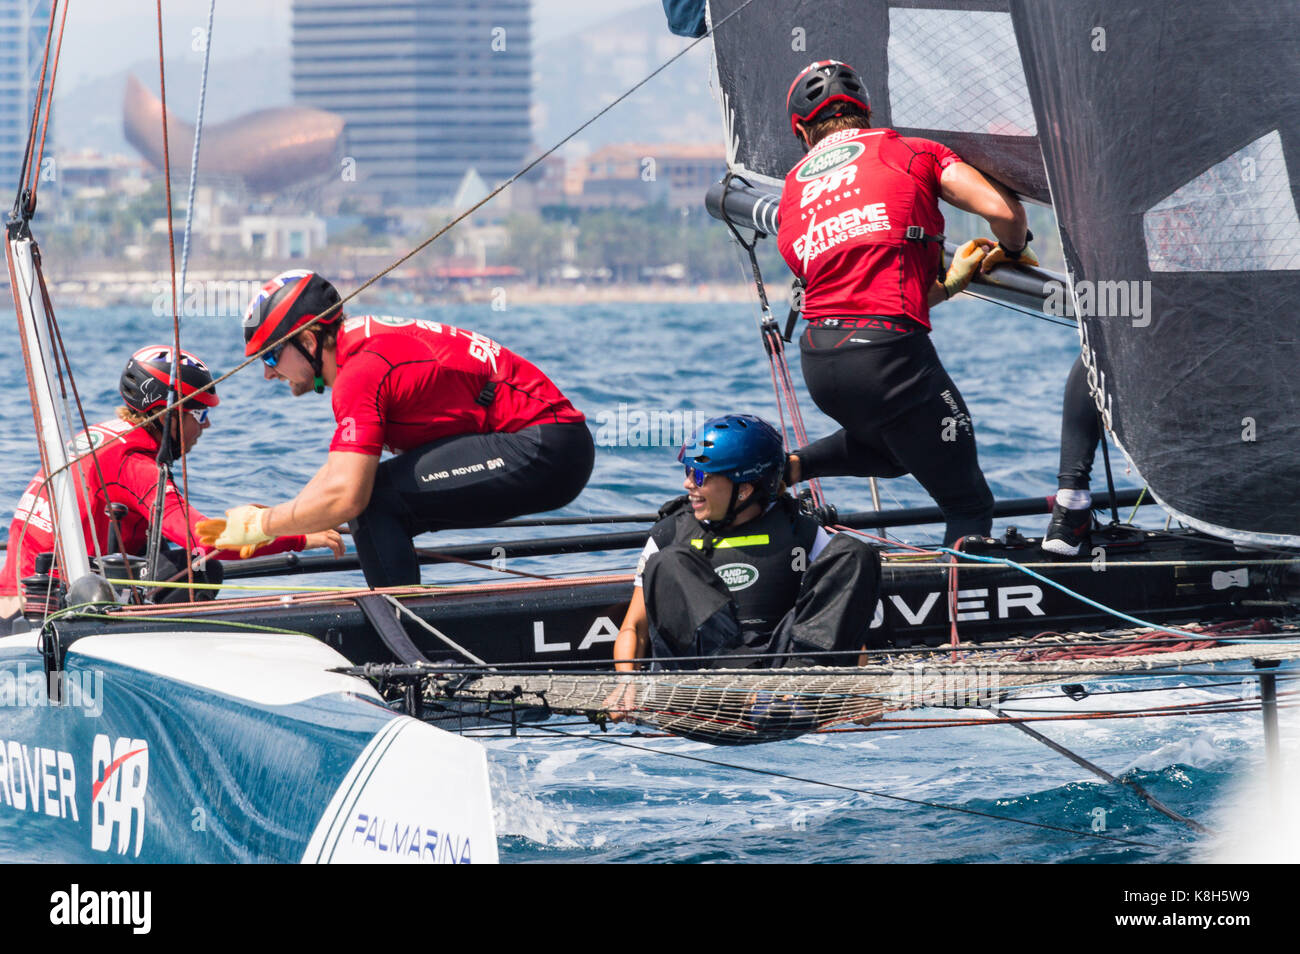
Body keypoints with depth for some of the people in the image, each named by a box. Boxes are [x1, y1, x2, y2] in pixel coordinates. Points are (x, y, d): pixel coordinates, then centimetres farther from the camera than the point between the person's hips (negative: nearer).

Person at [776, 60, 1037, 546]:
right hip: (889, 354, -5)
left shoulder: (791, 196, 21)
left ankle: (791, 465, 14)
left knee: (893, 449, 36)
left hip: (817, 360, 5)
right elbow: (1002, 210, -3)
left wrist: (950, 282, 28)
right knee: (969, 506, 9)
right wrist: (1013, 249, 19)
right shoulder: (911, 153, 8)